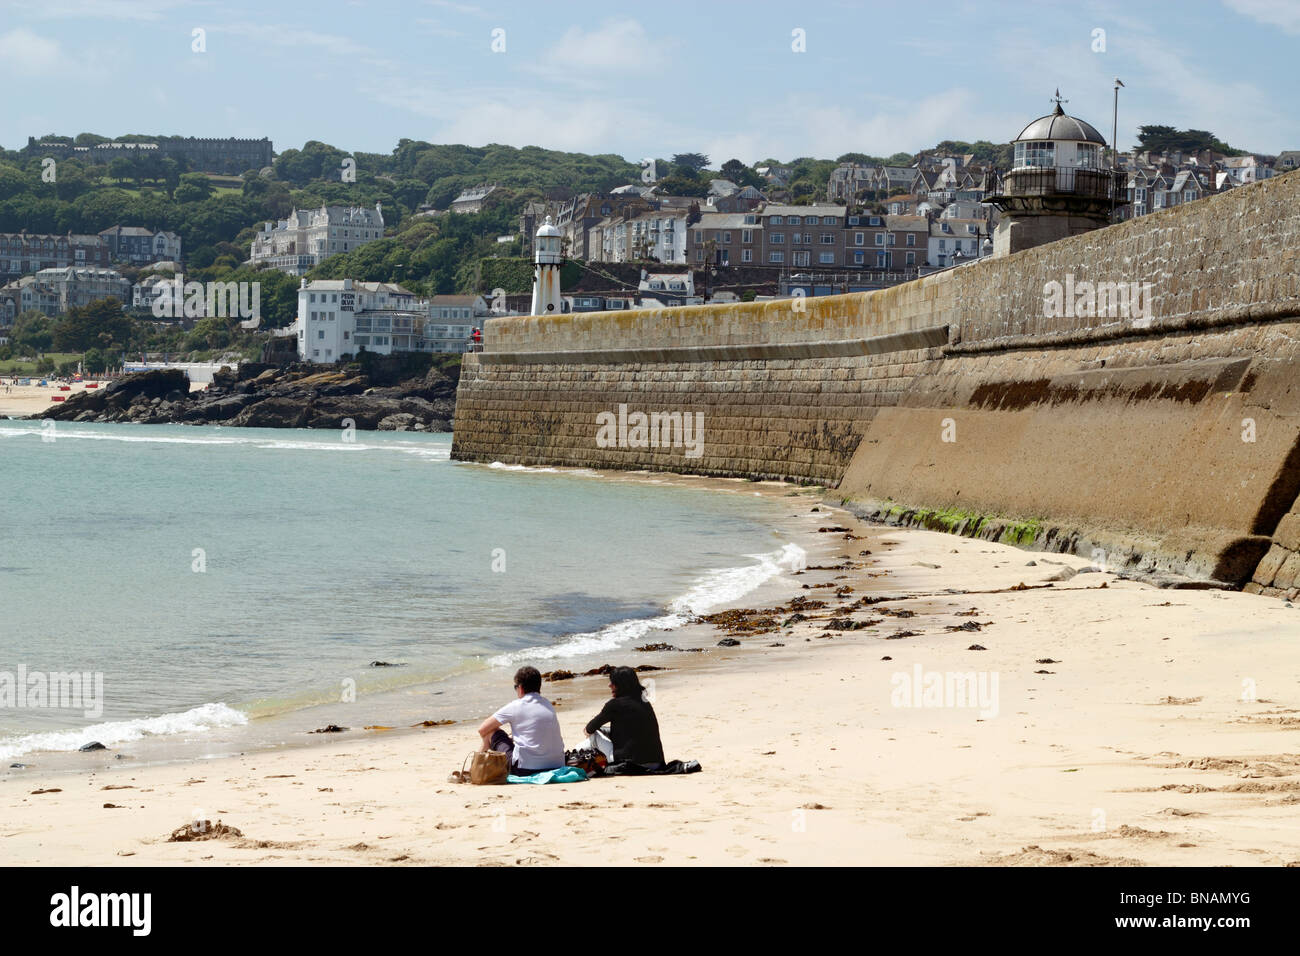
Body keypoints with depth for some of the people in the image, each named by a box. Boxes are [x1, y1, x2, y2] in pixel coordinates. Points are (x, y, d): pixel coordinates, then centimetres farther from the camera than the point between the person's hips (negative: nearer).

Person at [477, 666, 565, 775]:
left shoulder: (516, 706, -5)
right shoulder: (548, 705, 12)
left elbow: (482, 730, 4)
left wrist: (486, 744, 24)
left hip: (526, 770, -6)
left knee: (493, 731, 14)